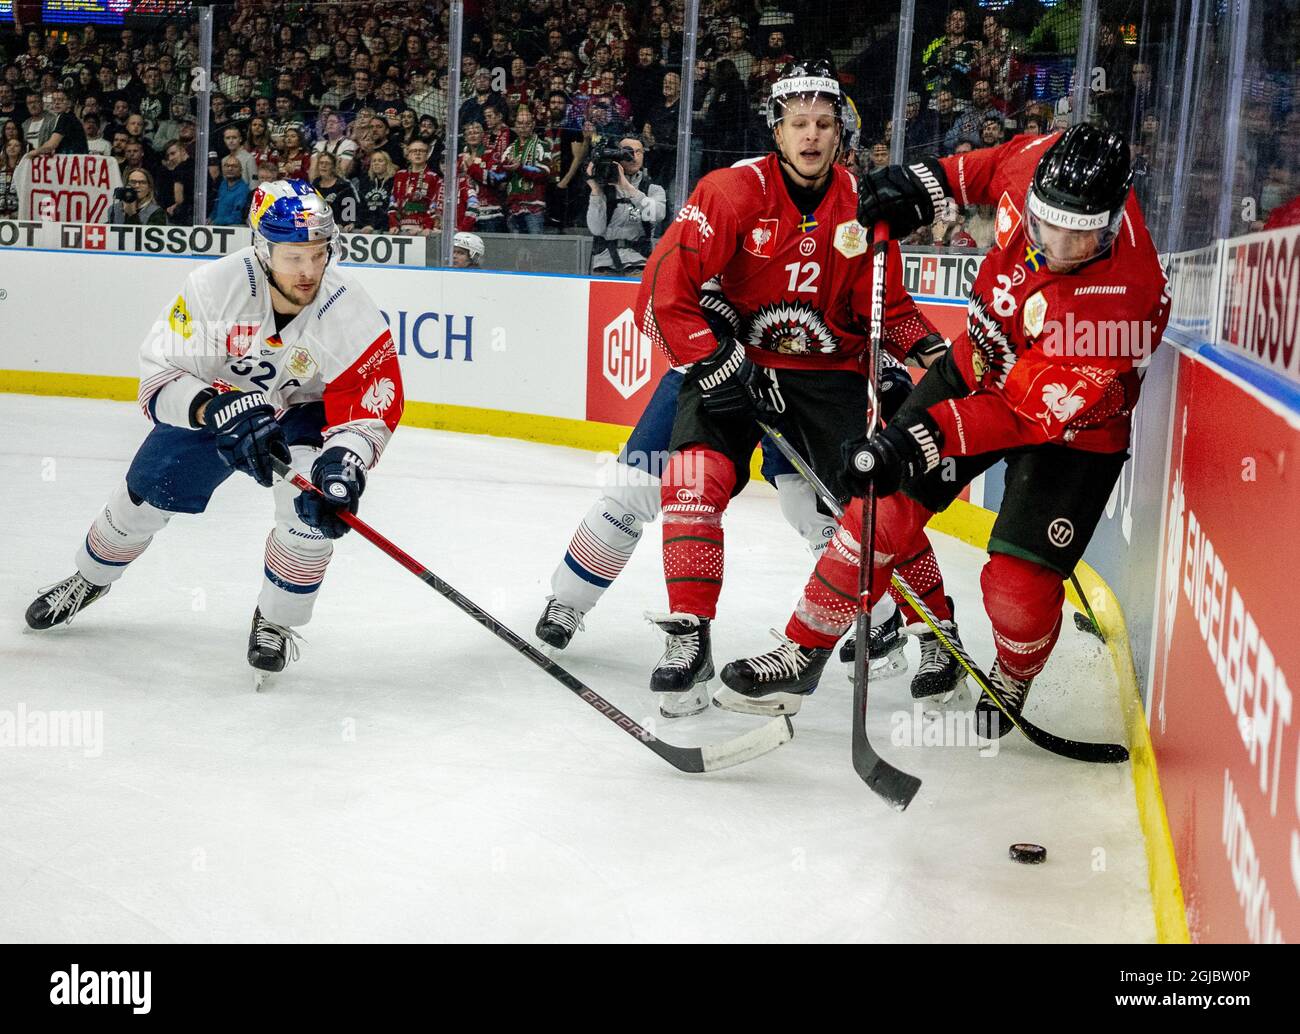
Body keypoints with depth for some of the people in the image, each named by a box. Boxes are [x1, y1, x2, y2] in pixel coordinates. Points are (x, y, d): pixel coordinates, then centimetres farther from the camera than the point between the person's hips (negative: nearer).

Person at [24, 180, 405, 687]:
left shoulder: (350, 311, -31)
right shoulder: (213, 286, -31)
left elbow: (372, 403, -28)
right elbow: (160, 375, -29)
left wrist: (342, 465, -46)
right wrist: (220, 409, -47)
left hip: (302, 410, -1)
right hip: (211, 398, 1)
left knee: (312, 505, -26)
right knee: (145, 495, 8)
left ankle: (276, 622, -2)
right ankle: (88, 580, 40)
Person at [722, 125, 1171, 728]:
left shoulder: (1123, 299, -37)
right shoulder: (1040, 164, -22)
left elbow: (1028, 412, -36)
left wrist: (921, 440, -43)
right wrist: (927, 182, -3)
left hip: (1069, 424, -5)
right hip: (980, 364, 5)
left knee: (1018, 590, -11)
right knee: (885, 508, -2)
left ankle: (1012, 683, 25)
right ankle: (802, 652, 14)